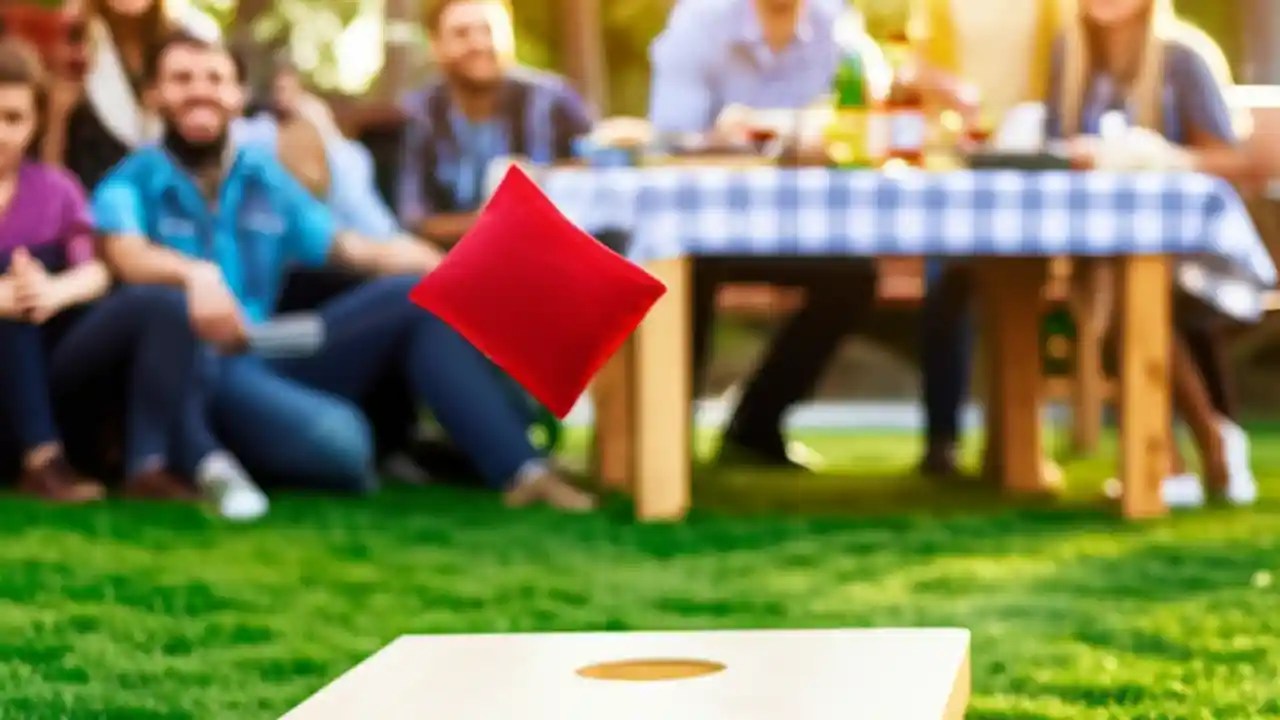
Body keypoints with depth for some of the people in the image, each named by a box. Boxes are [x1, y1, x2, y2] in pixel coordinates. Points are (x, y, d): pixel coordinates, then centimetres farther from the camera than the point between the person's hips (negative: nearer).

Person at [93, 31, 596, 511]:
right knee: (335, 438, -35)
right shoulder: (131, 183, 1)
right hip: (198, 374, -6)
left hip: (270, 361, 6)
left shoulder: (264, 178, 17)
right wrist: (196, 274, -44)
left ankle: (519, 471, -17)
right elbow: (127, 257, -21)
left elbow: (353, 251, 11)